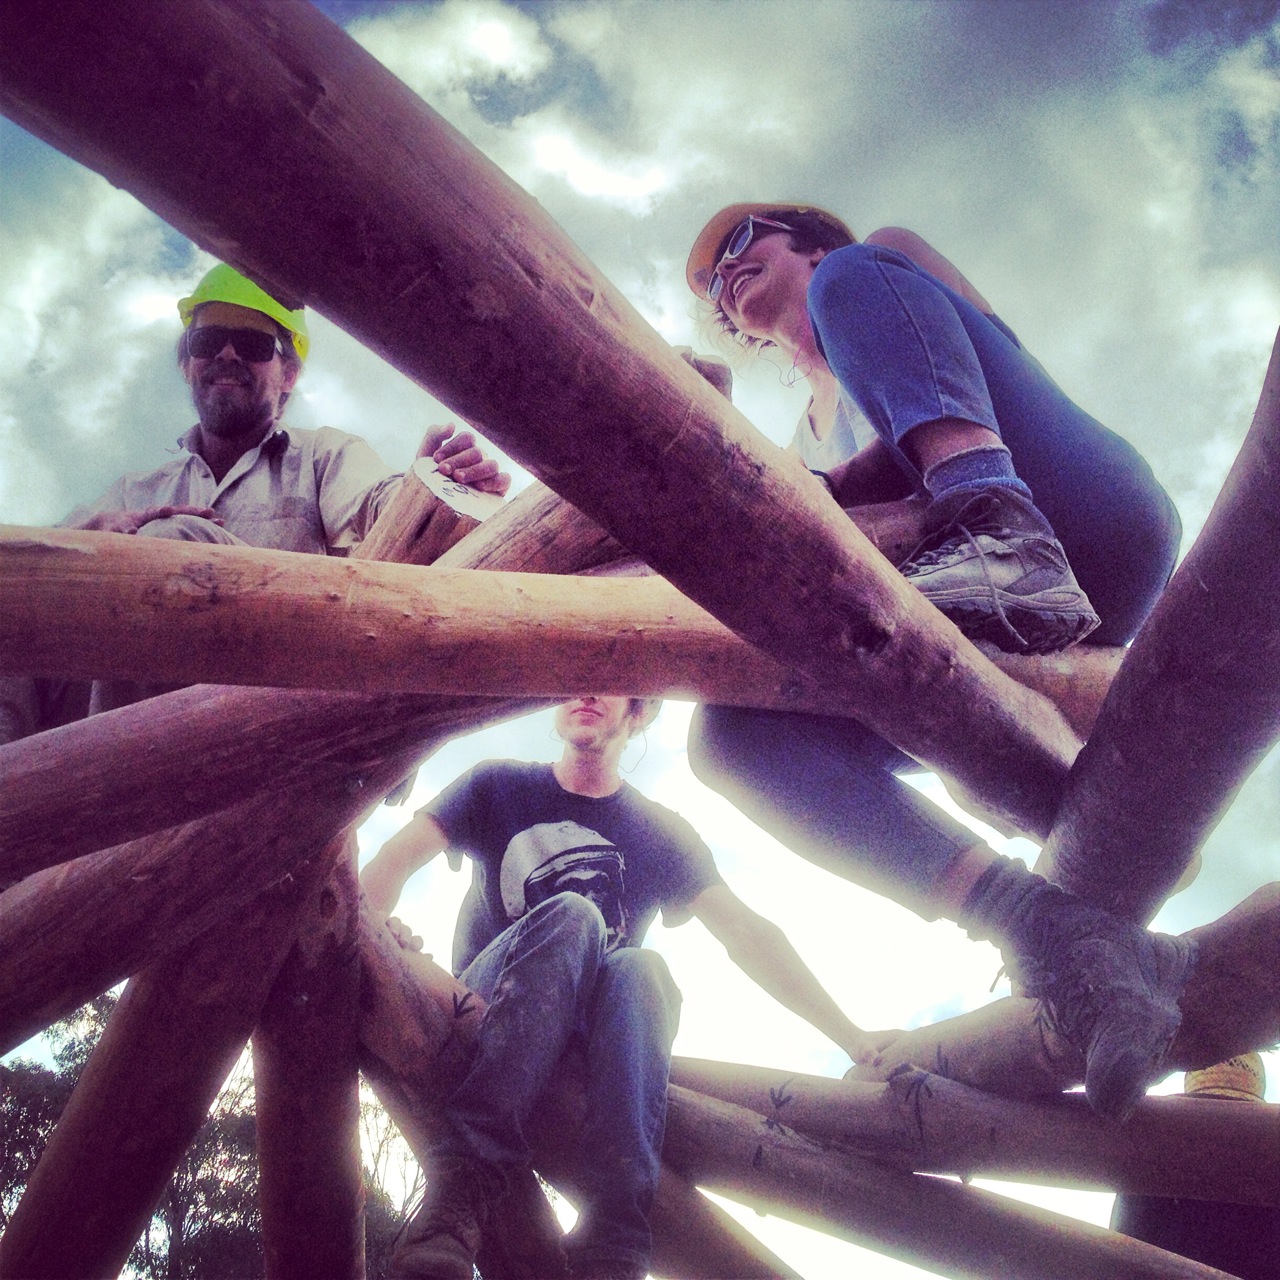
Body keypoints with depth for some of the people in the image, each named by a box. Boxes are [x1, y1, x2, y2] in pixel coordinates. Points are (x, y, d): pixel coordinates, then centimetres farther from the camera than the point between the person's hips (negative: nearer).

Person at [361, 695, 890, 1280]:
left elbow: (749, 935, 1)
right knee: (571, 916, -30)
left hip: (593, 1036, 1)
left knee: (639, 969, -32)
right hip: (487, 1004, -1)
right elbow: (398, 857, -5)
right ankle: (463, 1183, -48)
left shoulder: (662, 833, 11)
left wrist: (852, 1038, -11)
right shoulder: (499, 787, 9)